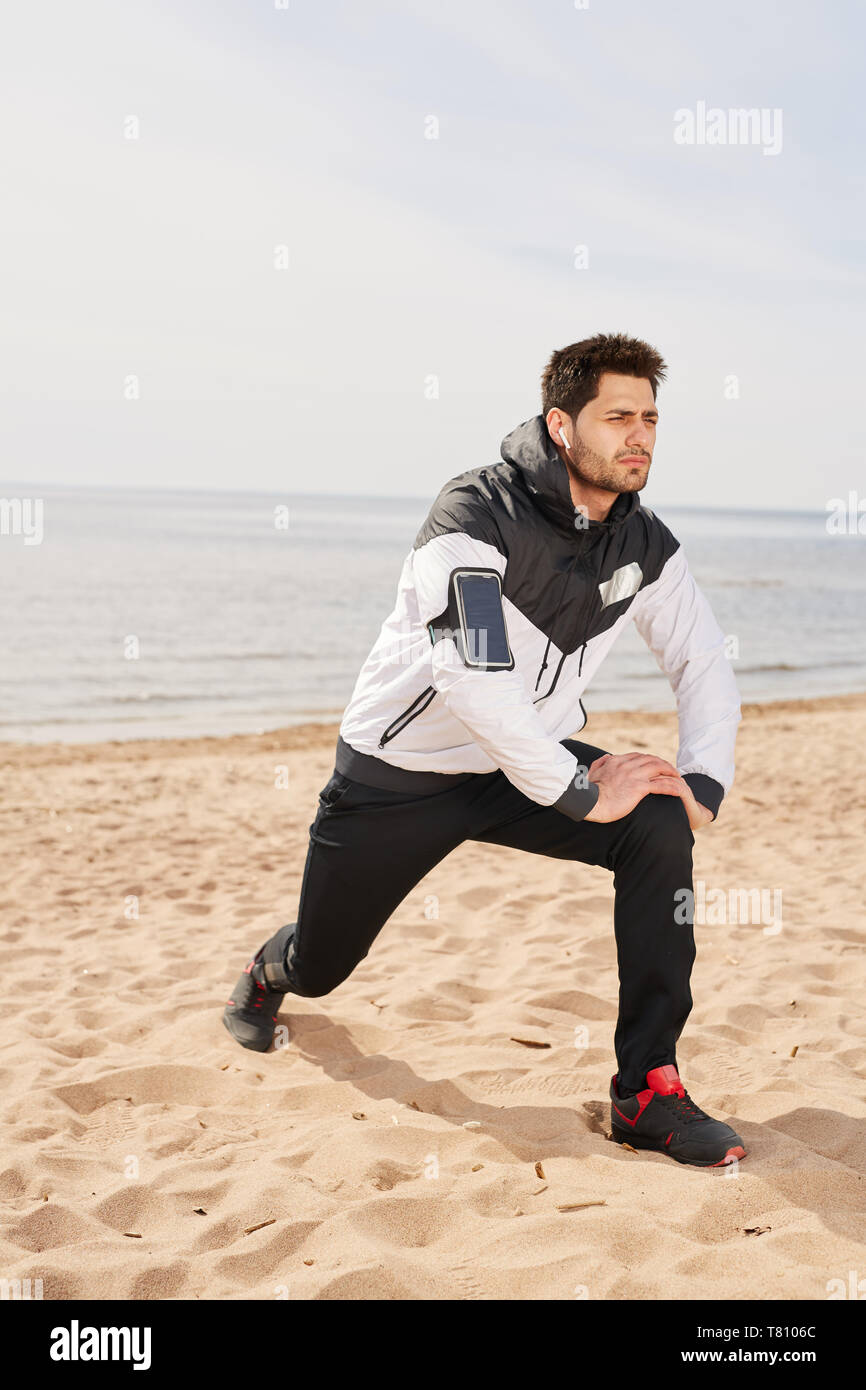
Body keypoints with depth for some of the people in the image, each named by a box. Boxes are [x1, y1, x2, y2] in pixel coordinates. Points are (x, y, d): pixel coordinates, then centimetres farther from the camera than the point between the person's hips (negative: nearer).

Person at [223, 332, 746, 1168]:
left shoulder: (645, 547, -6)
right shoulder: (477, 514, -27)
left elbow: (704, 667, 4)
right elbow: (472, 676, -36)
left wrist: (703, 781, -14)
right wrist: (582, 793, -31)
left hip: (525, 766, 4)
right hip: (396, 774, -4)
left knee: (660, 827, -23)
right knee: (319, 968, 10)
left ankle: (646, 1089, -15)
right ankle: (271, 971, 53)